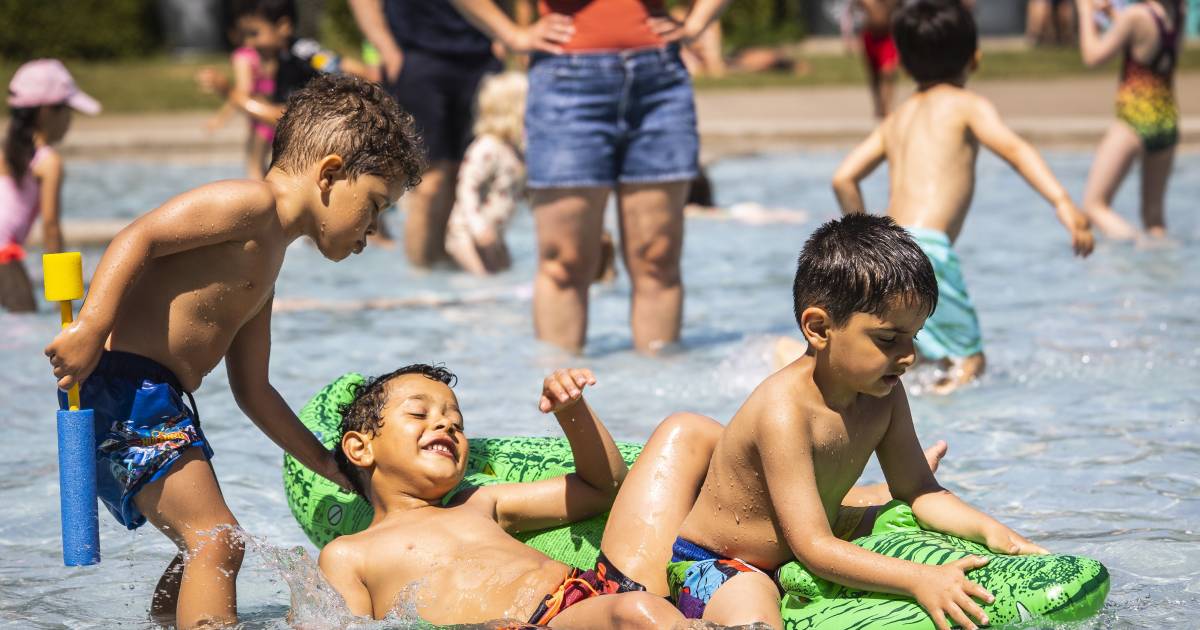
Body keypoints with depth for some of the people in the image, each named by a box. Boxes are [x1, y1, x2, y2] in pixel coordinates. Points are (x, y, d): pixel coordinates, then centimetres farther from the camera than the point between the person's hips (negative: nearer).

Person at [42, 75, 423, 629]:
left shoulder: (267, 263, 23)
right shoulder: (251, 204, -7)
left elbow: (252, 389, 27)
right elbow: (139, 237, -19)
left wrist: (328, 464, 30)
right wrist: (92, 326, -30)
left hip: (161, 399, 10)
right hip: (121, 380, -10)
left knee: (205, 551, 21)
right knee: (216, 542, -15)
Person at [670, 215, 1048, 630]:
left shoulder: (883, 396, -4)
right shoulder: (784, 412, -30)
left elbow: (918, 491, 5)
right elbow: (813, 547, -34)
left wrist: (990, 531, -14)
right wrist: (920, 581, -42)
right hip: (716, 567, -9)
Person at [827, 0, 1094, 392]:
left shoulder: (897, 118, 23)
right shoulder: (966, 105, 5)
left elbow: (844, 178, 21)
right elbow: (1013, 148, -12)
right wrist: (1063, 202, -22)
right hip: (925, 250, -7)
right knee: (968, 363, -4)